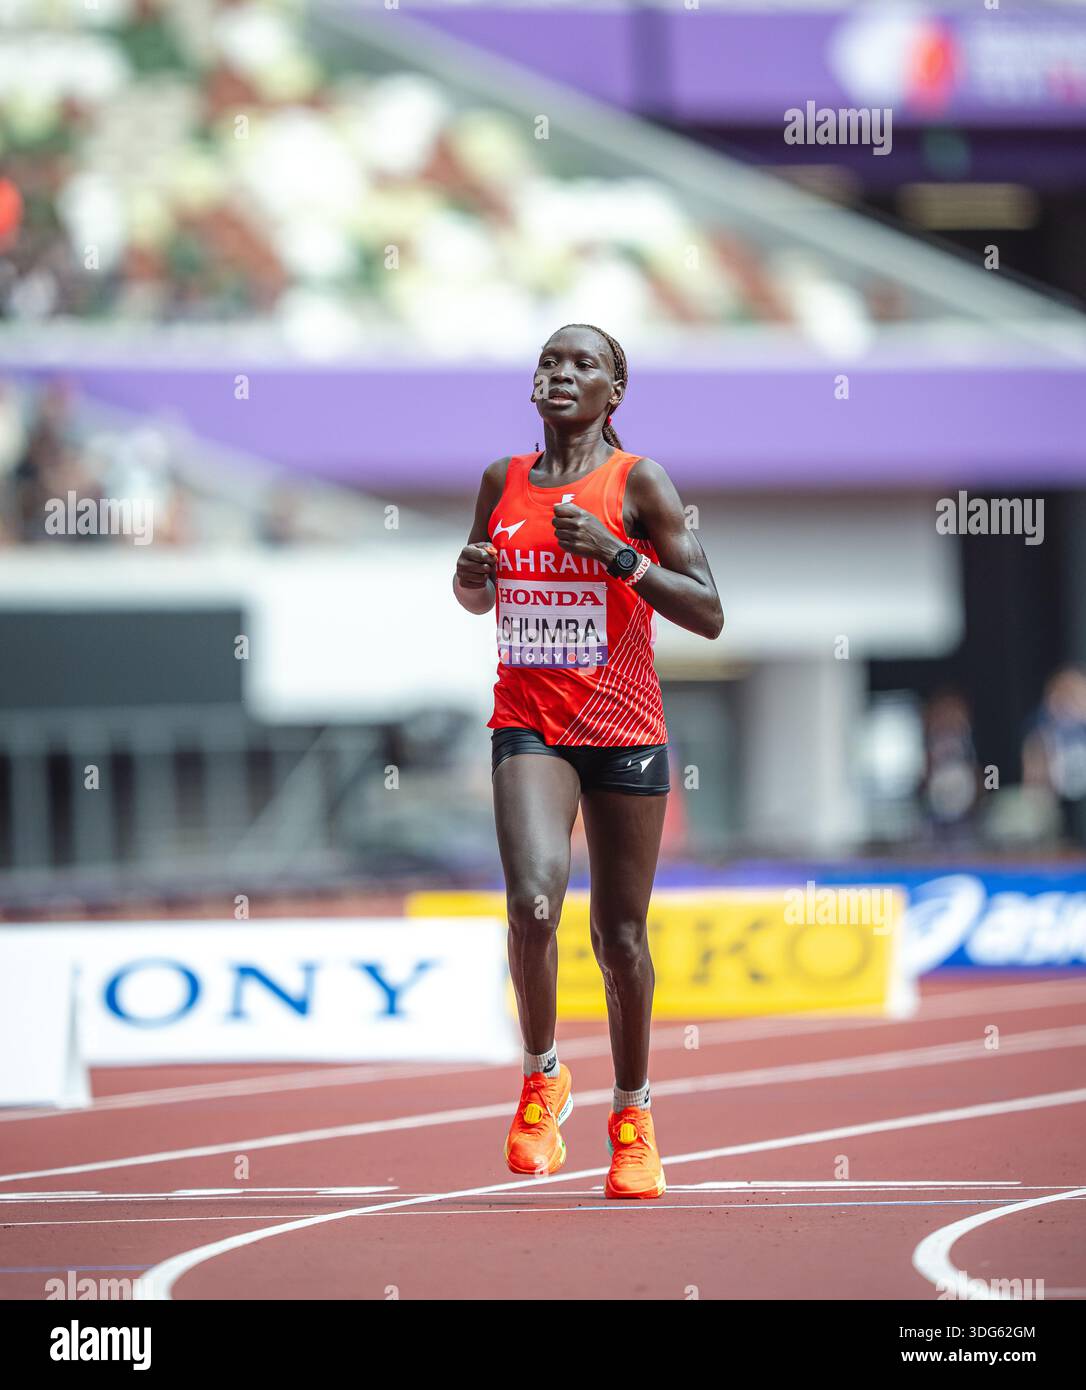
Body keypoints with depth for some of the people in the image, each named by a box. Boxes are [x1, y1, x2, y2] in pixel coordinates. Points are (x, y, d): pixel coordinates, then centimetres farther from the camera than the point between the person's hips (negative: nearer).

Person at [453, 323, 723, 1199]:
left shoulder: (640, 483, -3)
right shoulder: (504, 481, 9)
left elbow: (709, 616, -7)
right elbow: (477, 599, 24)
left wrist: (616, 555, -18)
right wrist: (473, 573, 0)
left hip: (624, 729, -2)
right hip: (528, 724, 2)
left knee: (621, 938, 7)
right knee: (533, 903, -22)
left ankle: (632, 1115, 26)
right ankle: (542, 1078, 0)